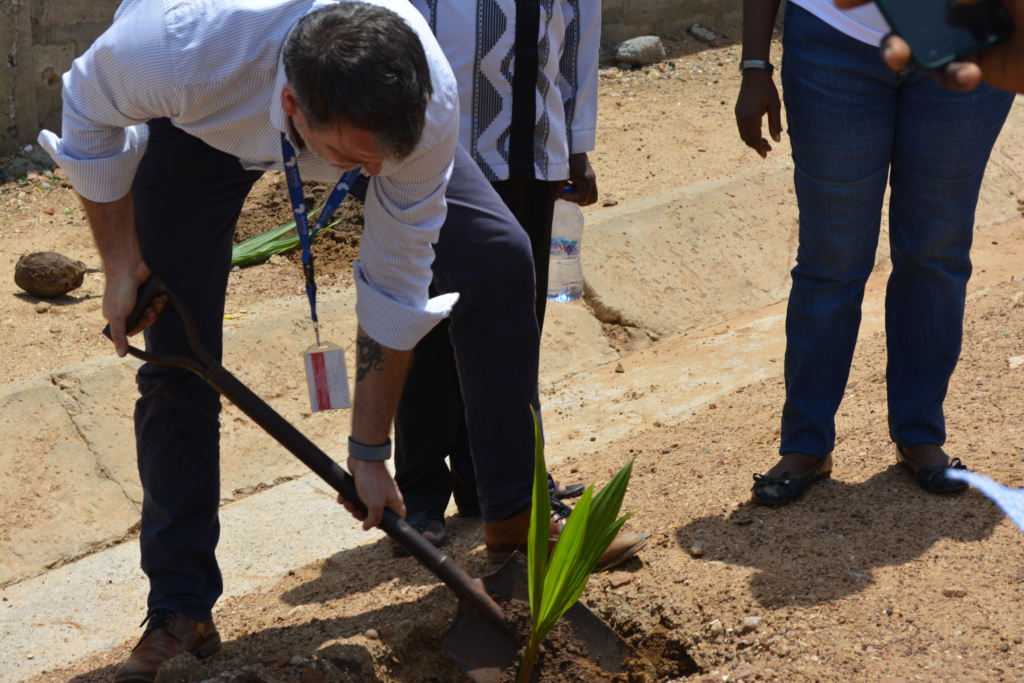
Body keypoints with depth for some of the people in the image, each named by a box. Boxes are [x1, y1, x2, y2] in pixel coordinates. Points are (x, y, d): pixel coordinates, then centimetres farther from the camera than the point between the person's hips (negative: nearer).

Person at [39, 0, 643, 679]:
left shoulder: (428, 103, -38)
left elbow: (396, 281, -24)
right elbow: (90, 114, -19)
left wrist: (370, 453, -15)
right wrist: (122, 262, -15)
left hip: (366, 98, 2)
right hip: (203, 122, -1)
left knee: (499, 259, -11)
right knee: (176, 355, -9)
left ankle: (516, 513, 6)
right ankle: (180, 611, 6)